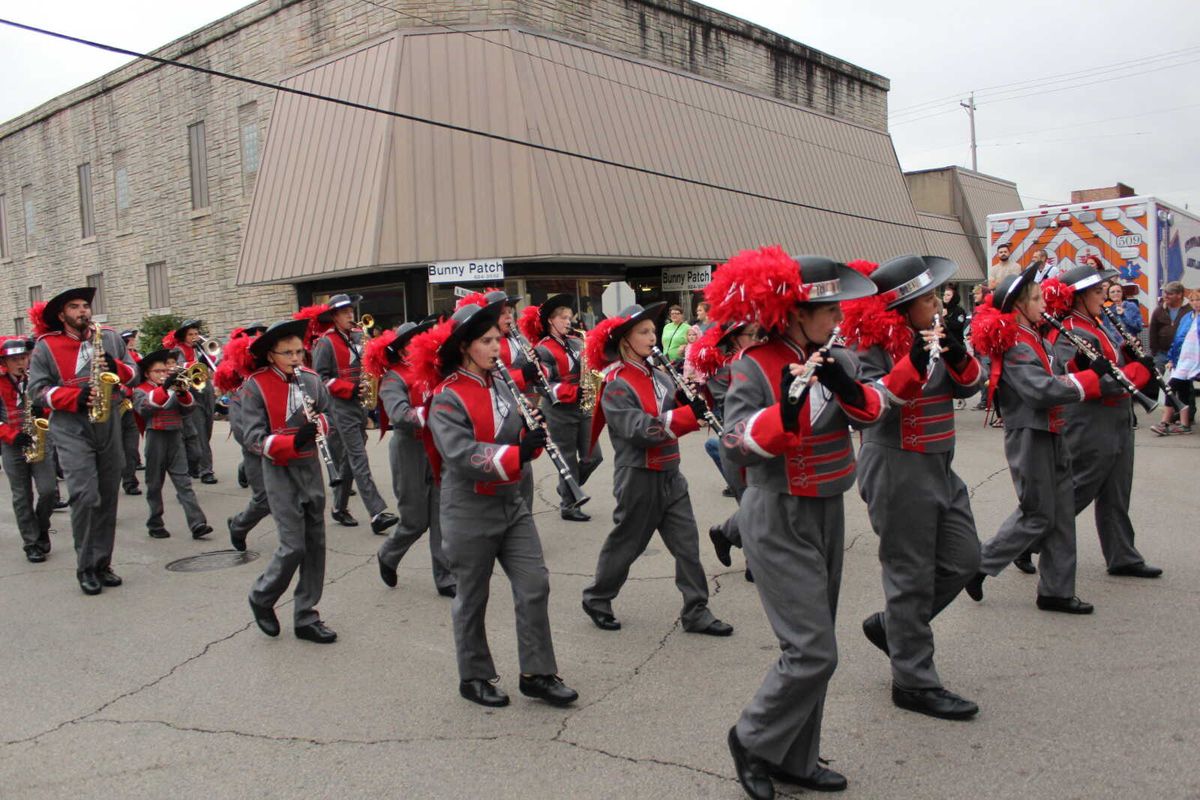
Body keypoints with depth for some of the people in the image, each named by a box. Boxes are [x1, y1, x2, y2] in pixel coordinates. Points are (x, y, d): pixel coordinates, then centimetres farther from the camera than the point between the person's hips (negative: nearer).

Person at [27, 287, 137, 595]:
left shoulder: (110, 337, 10)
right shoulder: (46, 347, 0)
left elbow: (133, 372, 14)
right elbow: (38, 389, -3)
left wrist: (116, 367, -8)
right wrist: (76, 398, -18)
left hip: (109, 427, 4)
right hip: (70, 429, -4)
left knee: (107, 498, 7)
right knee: (85, 497, -13)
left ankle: (102, 564, 18)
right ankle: (86, 568, -1)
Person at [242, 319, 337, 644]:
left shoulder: (311, 378, 2)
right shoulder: (256, 386, -10)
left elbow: (327, 412, 17)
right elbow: (254, 437, -13)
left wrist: (318, 422, -7)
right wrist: (293, 442, -27)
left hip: (311, 467, 5)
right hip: (280, 471, -5)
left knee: (315, 543, 8)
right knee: (294, 546, -7)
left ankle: (306, 617, 20)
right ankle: (261, 598, 21)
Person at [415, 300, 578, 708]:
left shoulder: (501, 385, 7)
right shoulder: (447, 398, -13)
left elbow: (521, 445, 11)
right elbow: (462, 455, -26)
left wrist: (534, 434, -12)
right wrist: (515, 454, -34)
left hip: (511, 503, 6)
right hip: (470, 511, -6)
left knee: (535, 585, 2)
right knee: (473, 598, 8)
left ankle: (537, 673, 14)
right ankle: (474, 677, 26)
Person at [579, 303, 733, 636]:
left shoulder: (658, 375, 9)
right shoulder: (616, 386, -14)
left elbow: (676, 413, 11)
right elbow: (641, 429, -24)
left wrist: (687, 399, -11)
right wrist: (689, 414, -29)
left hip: (669, 474, 7)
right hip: (638, 478, -7)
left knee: (687, 543, 5)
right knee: (626, 542, 8)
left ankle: (696, 612, 13)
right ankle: (596, 600, 29)